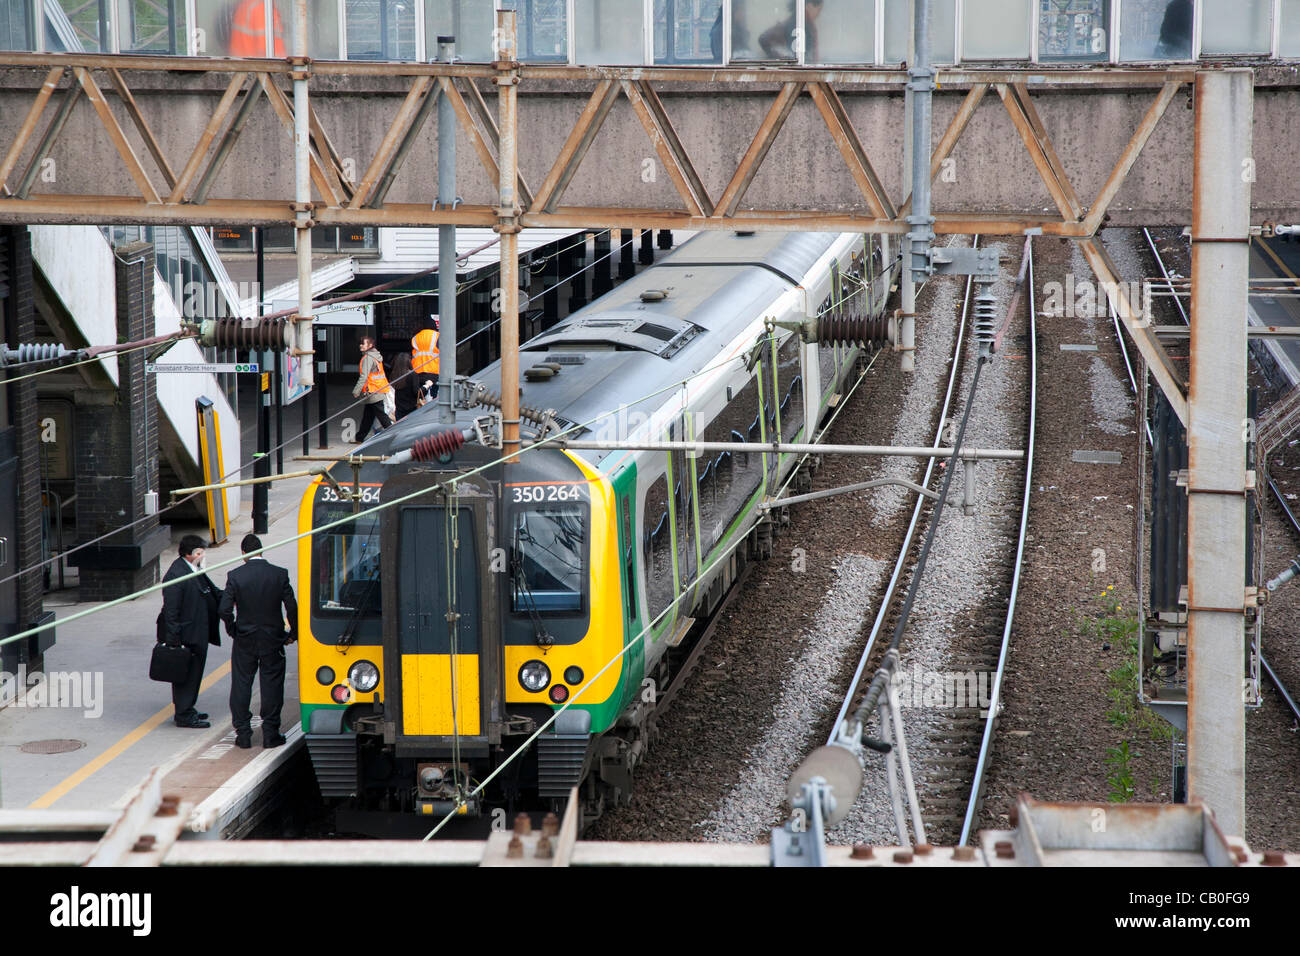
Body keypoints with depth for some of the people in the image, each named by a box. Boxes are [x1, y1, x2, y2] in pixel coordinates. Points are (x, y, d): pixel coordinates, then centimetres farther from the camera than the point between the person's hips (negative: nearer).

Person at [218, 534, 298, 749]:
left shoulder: (235, 576, -9)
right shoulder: (279, 574, -7)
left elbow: (225, 609, -12)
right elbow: (292, 607, -7)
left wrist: (233, 631, 5)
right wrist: (292, 633, 7)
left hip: (244, 641, 0)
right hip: (273, 640, 0)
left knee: (241, 685, 9)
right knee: (271, 685, 8)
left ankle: (243, 733, 10)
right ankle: (270, 733, 8)